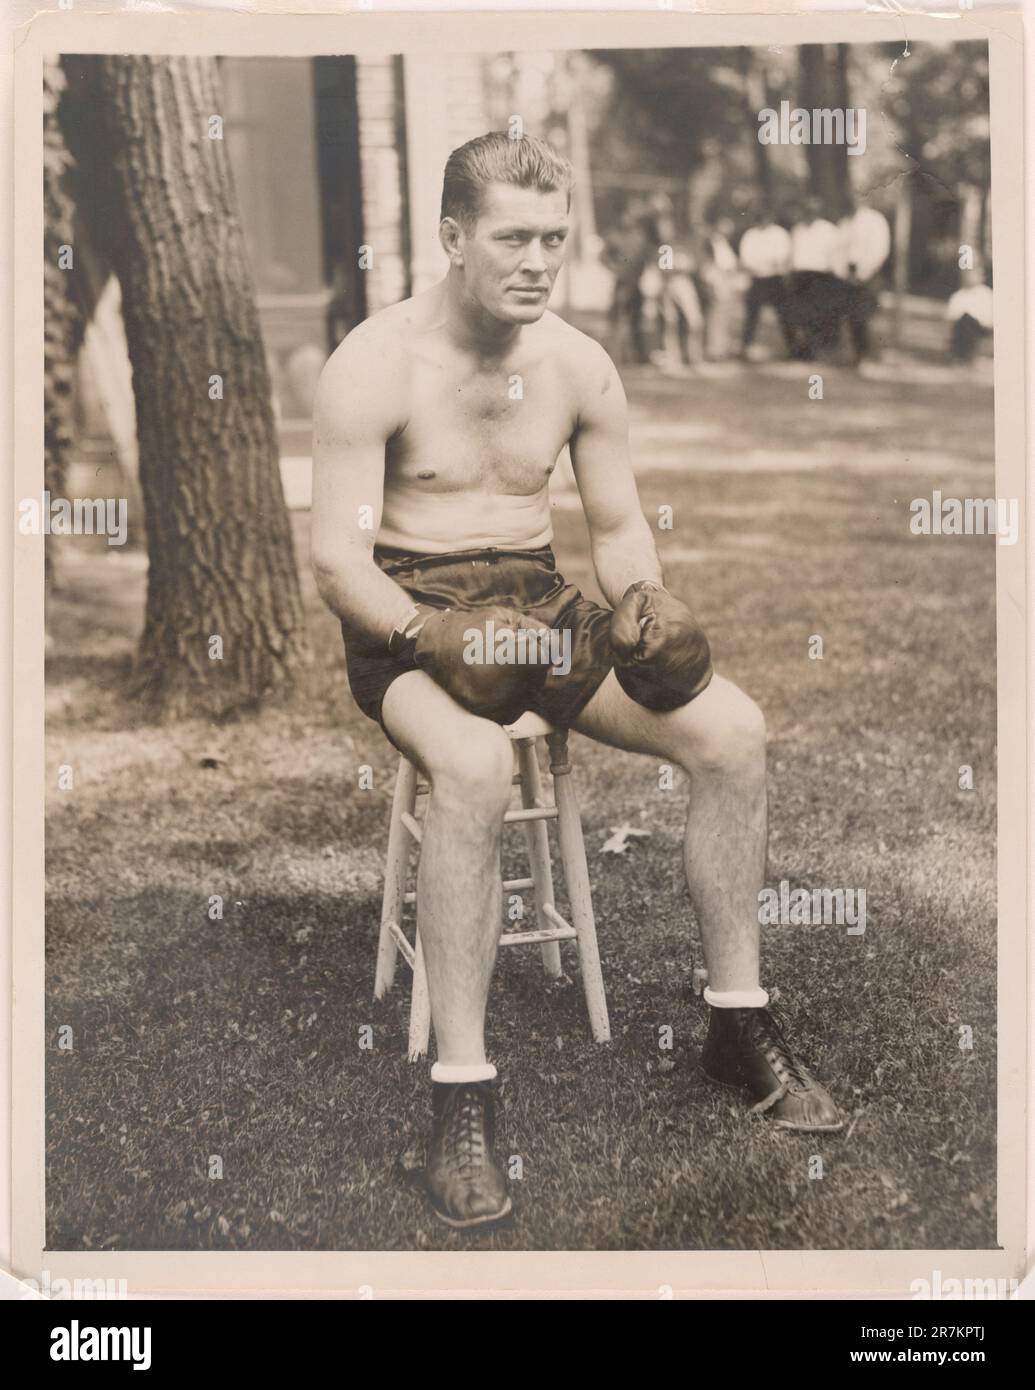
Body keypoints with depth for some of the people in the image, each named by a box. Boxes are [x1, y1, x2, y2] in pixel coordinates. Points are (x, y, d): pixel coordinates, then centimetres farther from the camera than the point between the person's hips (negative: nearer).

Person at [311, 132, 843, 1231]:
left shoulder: (580, 366, 5)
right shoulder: (373, 366, -10)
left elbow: (618, 527, 12)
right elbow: (337, 559, -13)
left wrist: (642, 598, -11)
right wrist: (430, 633, -30)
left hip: (539, 604, 5)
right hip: (409, 617, -5)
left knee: (732, 726, -16)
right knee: (475, 765, -38)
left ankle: (739, 1026, -1)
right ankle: (460, 1095, -31)